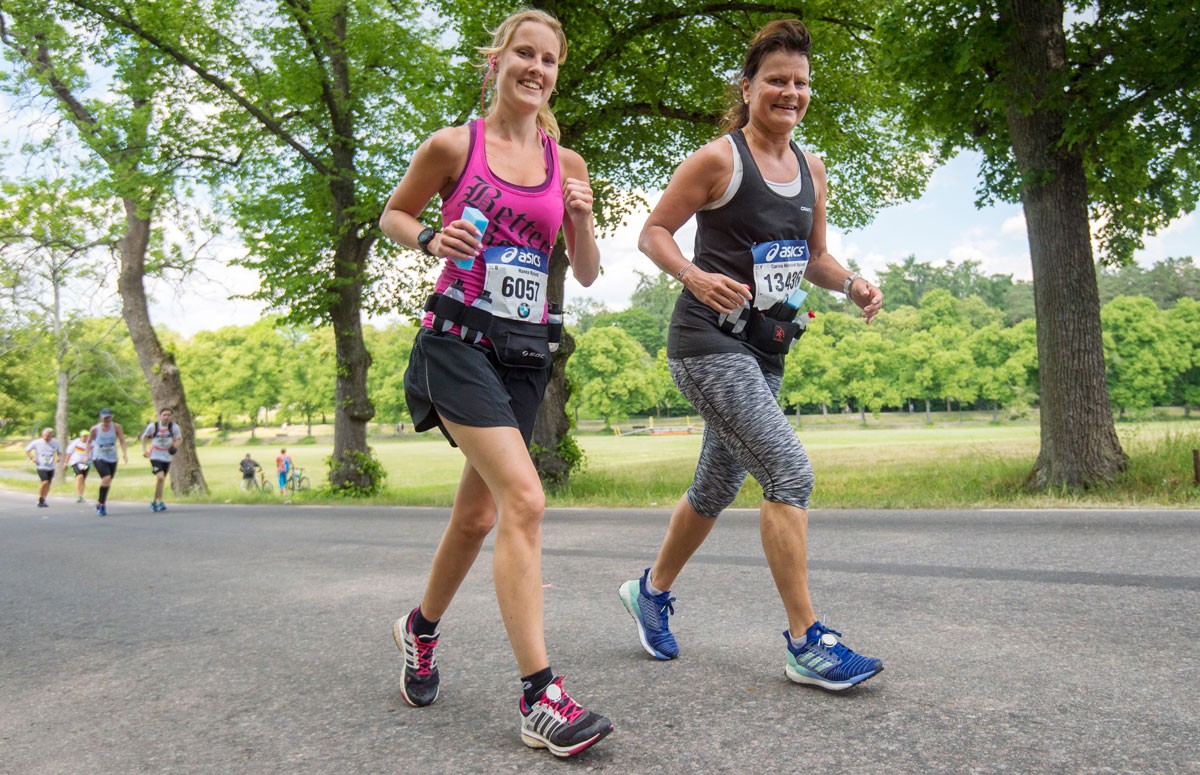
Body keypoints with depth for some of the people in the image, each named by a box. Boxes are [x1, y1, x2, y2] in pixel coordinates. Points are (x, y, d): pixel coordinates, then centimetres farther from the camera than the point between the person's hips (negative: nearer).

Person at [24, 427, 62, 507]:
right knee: (45, 482, -20)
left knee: (48, 484, 9)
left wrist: (59, 457, -6)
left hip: (51, 467, 4)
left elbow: (59, 452, 16)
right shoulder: (37, 442, -7)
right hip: (41, 467, -4)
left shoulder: (55, 442, 1)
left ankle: (43, 500, 26)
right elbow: (27, 450, 5)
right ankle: (40, 499, -2)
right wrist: (32, 458, -10)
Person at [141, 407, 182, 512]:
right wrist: (144, 450, -4)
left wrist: (175, 446, -17)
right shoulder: (153, 426, -12)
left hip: (167, 456, 3)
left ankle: (155, 502, 30)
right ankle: (159, 502, -7)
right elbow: (144, 437, 5)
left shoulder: (174, 427, -10)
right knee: (160, 477, -19)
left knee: (162, 480, 13)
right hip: (155, 456, -3)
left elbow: (180, 439, 3)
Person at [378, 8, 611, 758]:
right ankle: (541, 698, -14)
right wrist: (430, 238, -9)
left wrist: (583, 219, -7)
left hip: (524, 352, 5)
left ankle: (421, 627, 39)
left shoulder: (567, 164, 10)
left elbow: (588, 275, 12)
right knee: (524, 499, -20)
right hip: (459, 341, -5)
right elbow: (393, 214, 12)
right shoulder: (454, 146, 0)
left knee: (479, 513, 13)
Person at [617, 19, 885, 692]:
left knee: (717, 488, 15)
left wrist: (851, 283, 1)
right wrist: (694, 275, -23)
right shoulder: (718, 159, -6)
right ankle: (807, 643, -5)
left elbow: (814, 256, 22)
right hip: (710, 343, -8)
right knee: (791, 471, -17)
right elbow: (654, 233, -4)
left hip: (765, 349, 8)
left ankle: (653, 590, 38)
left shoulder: (811, 169, 14)